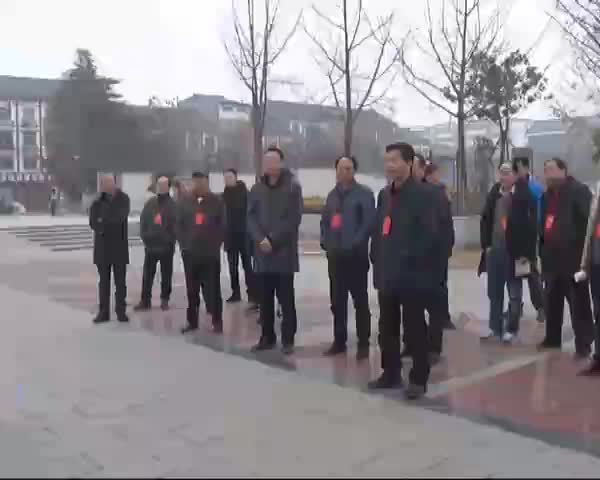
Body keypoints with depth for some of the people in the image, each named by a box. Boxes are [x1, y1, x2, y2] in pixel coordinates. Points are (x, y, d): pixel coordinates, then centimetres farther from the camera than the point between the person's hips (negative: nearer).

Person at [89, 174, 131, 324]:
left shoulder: (123, 198, -4)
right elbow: (93, 222, -4)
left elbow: (119, 218, -15)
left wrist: (103, 222, -7)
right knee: (103, 281, 7)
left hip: (119, 245, -2)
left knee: (120, 281, 4)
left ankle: (121, 311, 11)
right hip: (102, 246, 2)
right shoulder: (98, 201, 4)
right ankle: (103, 311, 11)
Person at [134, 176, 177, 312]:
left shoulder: (172, 205, -4)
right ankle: (145, 300, 12)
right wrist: (144, 237, -1)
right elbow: (143, 221, 8)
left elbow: (176, 224, -9)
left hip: (166, 246, -3)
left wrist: (170, 240, -13)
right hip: (150, 245, 3)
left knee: (166, 275, 7)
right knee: (147, 274, 6)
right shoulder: (150, 203, 7)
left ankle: (165, 300, 17)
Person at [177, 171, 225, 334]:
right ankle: (192, 321, 18)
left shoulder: (216, 201, 1)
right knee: (192, 289, 9)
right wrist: (183, 244, 0)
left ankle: (217, 322, 5)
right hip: (190, 252, 3)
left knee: (212, 289, -2)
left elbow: (223, 225, 0)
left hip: (211, 253, -3)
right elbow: (179, 225, 9)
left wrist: (216, 245, -6)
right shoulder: (185, 201, 8)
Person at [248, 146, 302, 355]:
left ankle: (288, 339, 9)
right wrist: (260, 239, -11)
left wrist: (273, 239, -14)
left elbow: (293, 219, -8)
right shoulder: (257, 189, 11)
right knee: (265, 298, 9)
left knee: (286, 299, 1)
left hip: (284, 252, -4)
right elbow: (251, 217, 6)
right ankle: (267, 337, 20)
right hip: (262, 252, 4)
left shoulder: (292, 187, -2)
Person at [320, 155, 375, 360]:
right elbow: (325, 221, 18)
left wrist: (354, 244, -18)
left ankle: (363, 344, 6)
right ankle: (339, 341, 20)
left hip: (356, 255, -6)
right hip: (335, 255, 6)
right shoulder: (333, 194, 17)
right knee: (337, 301, 10)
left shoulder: (364, 193, -4)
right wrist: (326, 243, 4)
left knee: (360, 300, 0)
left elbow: (368, 222, -13)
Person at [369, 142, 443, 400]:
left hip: (412, 275, -7)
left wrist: (408, 259, -17)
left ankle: (419, 379, 13)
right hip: (387, 273, 7)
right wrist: (377, 258, 9)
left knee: (414, 329, 2)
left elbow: (431, 235, -16)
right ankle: (391, 373, 26)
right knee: (387, 328, 13)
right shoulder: (385, 194, 14)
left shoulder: (425, 194, -9)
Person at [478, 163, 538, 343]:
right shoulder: (494, 194, 4)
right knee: (494, 292, 12)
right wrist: (486, 244, 3)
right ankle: (494, 326, 23)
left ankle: (512, 328, 17)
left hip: (514, 251, -5)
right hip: (494, 250, 5)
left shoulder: (524, 195, -9)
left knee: (514, 293, 8)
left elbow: (530, 224, -11)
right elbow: (486, 219, 10)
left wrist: (526, 251, -14)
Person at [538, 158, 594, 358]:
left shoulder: (579, 191, -7)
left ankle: (583, 344, 2)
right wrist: (542, 250, 14)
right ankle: (552, 338, 28)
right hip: (552, 258, 8)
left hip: (573, 257, -8)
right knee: (552, 301, 16)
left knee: (578, 303, -3)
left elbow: (589, 221, -14)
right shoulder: (547, 195, 16)